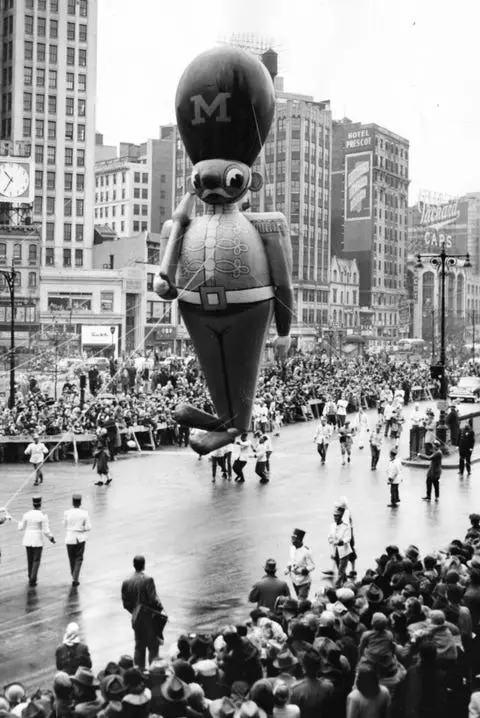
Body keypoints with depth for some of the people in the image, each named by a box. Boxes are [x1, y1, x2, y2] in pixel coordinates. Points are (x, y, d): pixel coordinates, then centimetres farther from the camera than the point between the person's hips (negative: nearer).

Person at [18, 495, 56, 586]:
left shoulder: (27, 514, -5)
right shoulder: (43, 516, -16)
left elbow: (21, 528, 3)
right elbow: (46, 531, -16)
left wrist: (22, 522, 26)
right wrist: (51, 538, 2)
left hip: (28, 539, 4)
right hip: (37, 540, -4)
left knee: (30, 558, 21)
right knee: (36, 561, 6)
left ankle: (31, 577, 35)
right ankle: (32, 580, -4)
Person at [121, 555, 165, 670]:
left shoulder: (126, 582, -1)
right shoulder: (148, 580, -18)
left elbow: (125, 603, 3)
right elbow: (153, 599, -19)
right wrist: (160, 609, -3)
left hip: (136, 619, 5)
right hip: (149, 618, -5)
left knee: (139, 647, 14)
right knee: (153, 647, 5)